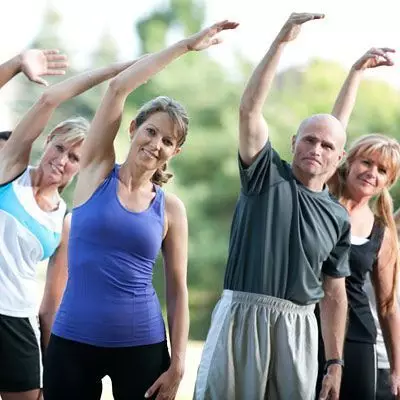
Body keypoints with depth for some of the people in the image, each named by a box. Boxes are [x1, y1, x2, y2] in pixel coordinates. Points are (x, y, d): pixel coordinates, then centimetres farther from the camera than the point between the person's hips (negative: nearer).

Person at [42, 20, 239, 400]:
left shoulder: (170, 208, 2)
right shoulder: (97, 172, 1)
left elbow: (178, 290, 4)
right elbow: (118, 87, -7)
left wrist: (177, 365, -3)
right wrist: (187, 44, -6)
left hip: (141, 345, 1)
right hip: (72, 341, -1)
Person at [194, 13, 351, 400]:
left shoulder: (337, 217, 11)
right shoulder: (268, 175, 4)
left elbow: (334, 294, 12)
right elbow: (250, 108, -9)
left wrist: (335, 363, 6)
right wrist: (282, 40, -16)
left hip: (298, 328, 3)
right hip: (242, 316, -3)